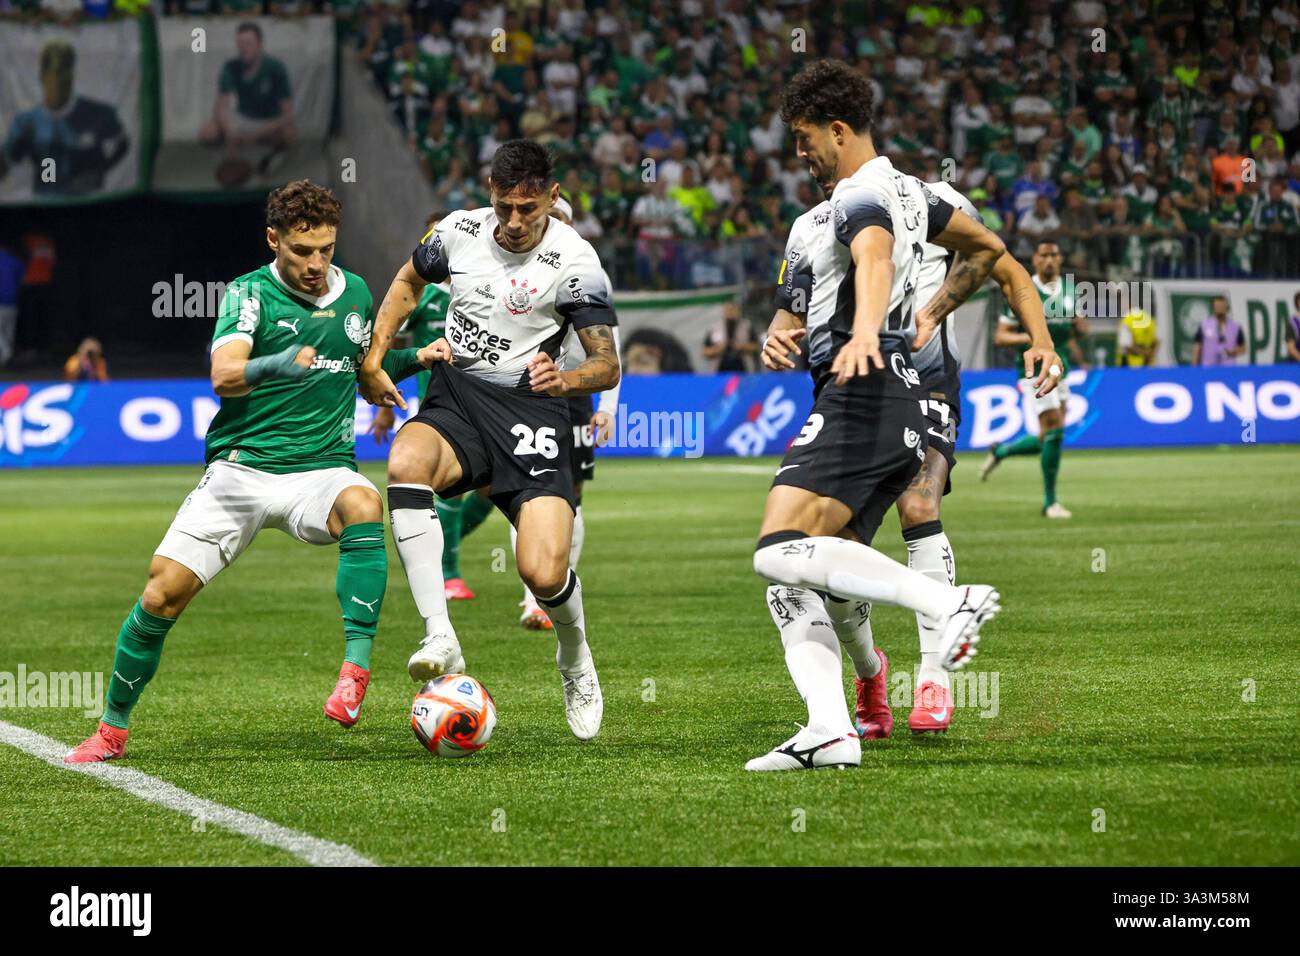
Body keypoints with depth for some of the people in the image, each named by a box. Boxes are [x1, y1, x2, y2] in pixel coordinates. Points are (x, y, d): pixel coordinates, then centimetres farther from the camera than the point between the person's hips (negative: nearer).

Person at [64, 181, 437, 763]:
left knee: (363, 506, -35)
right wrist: (276, 365, -40)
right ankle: (112, 730, 12)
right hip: (240, 469, -1)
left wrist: (415, 358, 8)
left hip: (321, 470, 2)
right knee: (164, 592, -8)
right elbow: (223, 376, -21)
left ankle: (356, 668, -36)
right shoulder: (250, 293, -4)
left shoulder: (355, 294, 10)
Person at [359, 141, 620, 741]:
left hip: (530, 410, -2)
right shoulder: (458, 231, 2)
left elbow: (607, 364, -5)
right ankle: (440, 640, -36)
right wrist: (372, 360, 15)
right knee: (406, 461, -36)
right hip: (454, 402, 3)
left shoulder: (574, 261, -8)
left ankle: (575, 658, 20)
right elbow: (409, 281, 24)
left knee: (544, 575, -19)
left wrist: (565, 379, -27)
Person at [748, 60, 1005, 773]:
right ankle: (830, 731, -7)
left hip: (859, 397, -10)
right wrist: (933, 314, 35)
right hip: (898, 411, 10)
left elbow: (875, 260, -32)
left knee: (780, 553, -23)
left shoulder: (862, 197, -9)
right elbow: (987, 248, 37)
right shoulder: (906, 192, 22)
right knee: (794, 586, 5)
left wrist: (864, 334, -50)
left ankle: (948, 602, -28)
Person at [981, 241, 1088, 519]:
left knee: (1047, 440, 8)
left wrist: (1080, 325, -6)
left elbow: (1081, 328, 18)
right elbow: (1000, 337, -7)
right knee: (1055, 430, -16)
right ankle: (1050, 501, -6)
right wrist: (1028, 337, -24)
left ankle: (999, 452, 35)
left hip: (1060, 369, 7)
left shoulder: (1070, 289, 8)